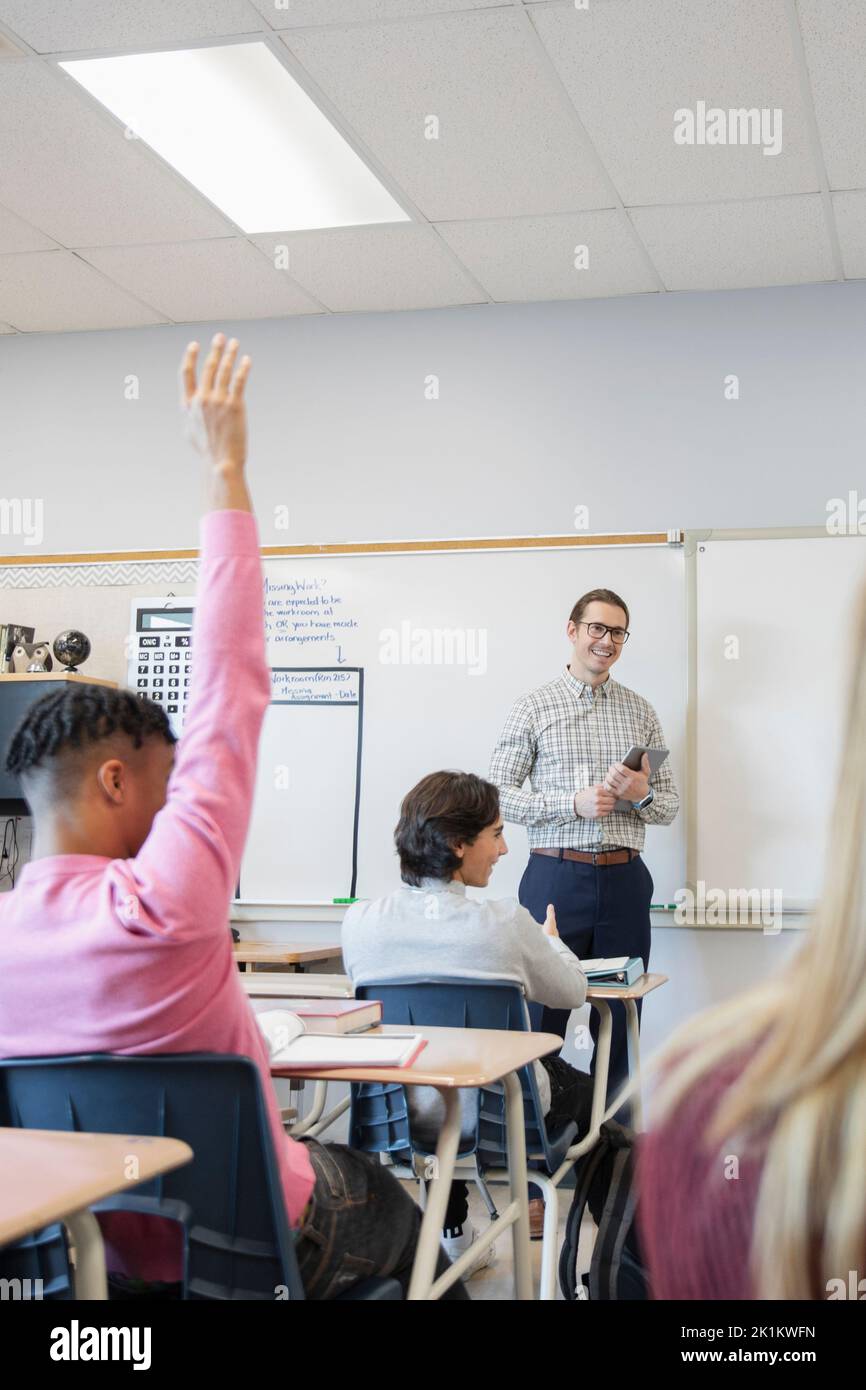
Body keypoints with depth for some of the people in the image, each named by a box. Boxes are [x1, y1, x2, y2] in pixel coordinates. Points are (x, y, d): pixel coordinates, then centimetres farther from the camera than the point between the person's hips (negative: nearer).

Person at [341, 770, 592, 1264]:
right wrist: (550, 940, 20)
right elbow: (572, 992, -3)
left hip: (403, 1114, 3)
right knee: (585, 1090, 28)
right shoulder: (505, 922, -22)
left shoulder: (360, 921, -14)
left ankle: (453, 1236, 44)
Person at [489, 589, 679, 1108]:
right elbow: (500, 792, -3)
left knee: (619, 1023, 7)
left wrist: (642, 794, -10)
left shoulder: (641, 712, 13)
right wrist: (574, 803, -15)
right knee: (541, 1015, -2)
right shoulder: (534, 707, 3)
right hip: (557, 876, -3)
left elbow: (670, 806, 13)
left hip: (624, 880, 3)